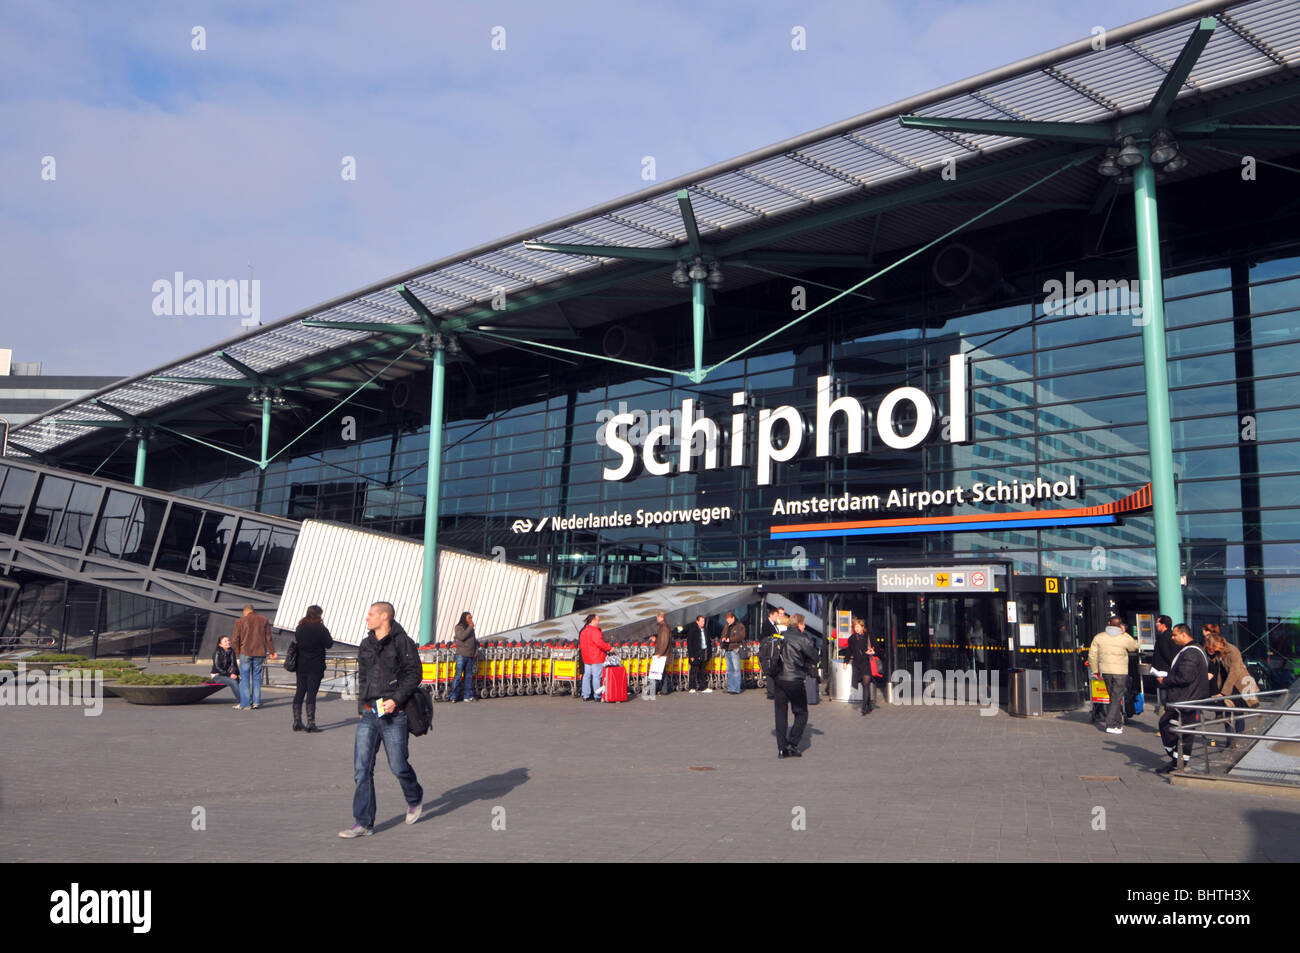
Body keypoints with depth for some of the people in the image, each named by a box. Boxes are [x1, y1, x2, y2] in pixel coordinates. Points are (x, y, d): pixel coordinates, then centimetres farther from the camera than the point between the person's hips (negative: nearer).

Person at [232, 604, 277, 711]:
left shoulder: (240, 621, -1)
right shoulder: (263, 620, 6)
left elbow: (236, 639, -3)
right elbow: (268, 638, 6)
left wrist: (237, 652, 10)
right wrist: (272, 652, 11)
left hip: (245, 652, -3)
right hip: (259, 653, 3)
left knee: (245, 677, 3)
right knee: (256, 676, 12)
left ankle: (245, 704, 1)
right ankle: (256, 702, 11)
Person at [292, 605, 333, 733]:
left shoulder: (299, 628, 7)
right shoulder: (320, 629, -12)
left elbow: (296, 644, 12)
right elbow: (329, 644, -6)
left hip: (301, 666, 5)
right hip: (315, 667, -5)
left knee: (299, 693, 11)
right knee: (311, 693, -4)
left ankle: (297, 722, 15)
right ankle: (310, 724, -4)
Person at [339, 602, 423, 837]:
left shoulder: (402, 642, -6)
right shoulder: (366, 645, 13)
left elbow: (414, 673, -8)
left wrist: (396, 699, -17)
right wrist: (361, 706, 17)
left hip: (393, 715, -5)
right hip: (368, 714, 5)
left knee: (398, 765, 3)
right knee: (362, 768, -2)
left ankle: (414, 799, 33)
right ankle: (363, 824, 3)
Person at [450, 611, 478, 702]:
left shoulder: (471, 629, 17)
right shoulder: (458, 627, -1)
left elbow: (475, 641, 23)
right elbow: (462, 637, -18)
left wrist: (476, 651, 9)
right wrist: (470, 627, -13)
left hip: (470, 656, 6)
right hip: (461, 655, -6)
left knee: (469, 676, 7)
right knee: (458, 675, -8)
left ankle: (468, 696, 11)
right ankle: (453, 696, -5)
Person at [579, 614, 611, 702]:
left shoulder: (583, 631, 13)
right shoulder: (594, 631, -16)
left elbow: (580, 645, 18)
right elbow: (600, 643, -25)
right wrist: (609, 648, -15)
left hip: (586, 658, 9)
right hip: (596, 658, -9)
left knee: (587, 675, 10)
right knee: (597, 676, -3)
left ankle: (585, 695, 13)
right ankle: (597, 696, 0)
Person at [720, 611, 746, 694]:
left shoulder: (739, 626, -1)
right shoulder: (727, 627, 21)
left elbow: (742, 636, -13)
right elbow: (723, 635, 30)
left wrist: (730, 639, -17)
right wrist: (723, 638, 6)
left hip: (735, 650, -7)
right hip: (727, 650, 7)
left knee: (736, 669, -9)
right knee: (729, 670, 9)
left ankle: (736, 689, -9)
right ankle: (729, 688, 13)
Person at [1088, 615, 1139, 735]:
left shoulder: (1098, 637, 2)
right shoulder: (1125, 638, -7)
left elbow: (1092, 655, 1)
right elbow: (1135, 647, 14)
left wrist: (1095, 671, 10)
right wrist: (1124, 633, 10)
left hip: (1105, 671, 4)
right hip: (1120, 671, -4)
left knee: (1113, 697, 15)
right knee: (1117, 698, -1)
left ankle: (1118, 723, 20)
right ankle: (1111, 724, -7)